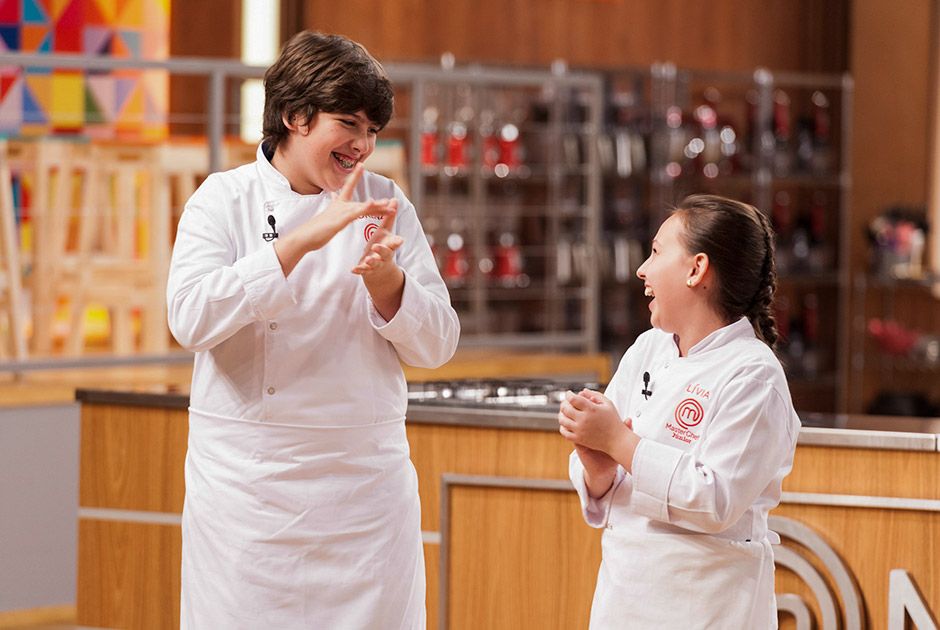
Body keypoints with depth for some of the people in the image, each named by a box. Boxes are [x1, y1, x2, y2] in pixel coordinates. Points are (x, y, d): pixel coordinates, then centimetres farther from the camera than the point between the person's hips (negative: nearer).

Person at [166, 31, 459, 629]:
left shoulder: (384, 204, 7)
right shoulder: (227, 198, -1)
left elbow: (436, 344, 4)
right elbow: (192, 317, -17)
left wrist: (384, 278, -15)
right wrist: (300, 241, -22)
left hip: (366, 482, 2)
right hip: (249, 483, -2)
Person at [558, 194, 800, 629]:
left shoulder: (752, 376, -12)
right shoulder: (646, 350, 9)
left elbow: (717, 502, -20)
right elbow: (604, 494, 11)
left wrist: (619, 441, -17)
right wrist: (597, 467, -13)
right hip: (626, 589, 6)